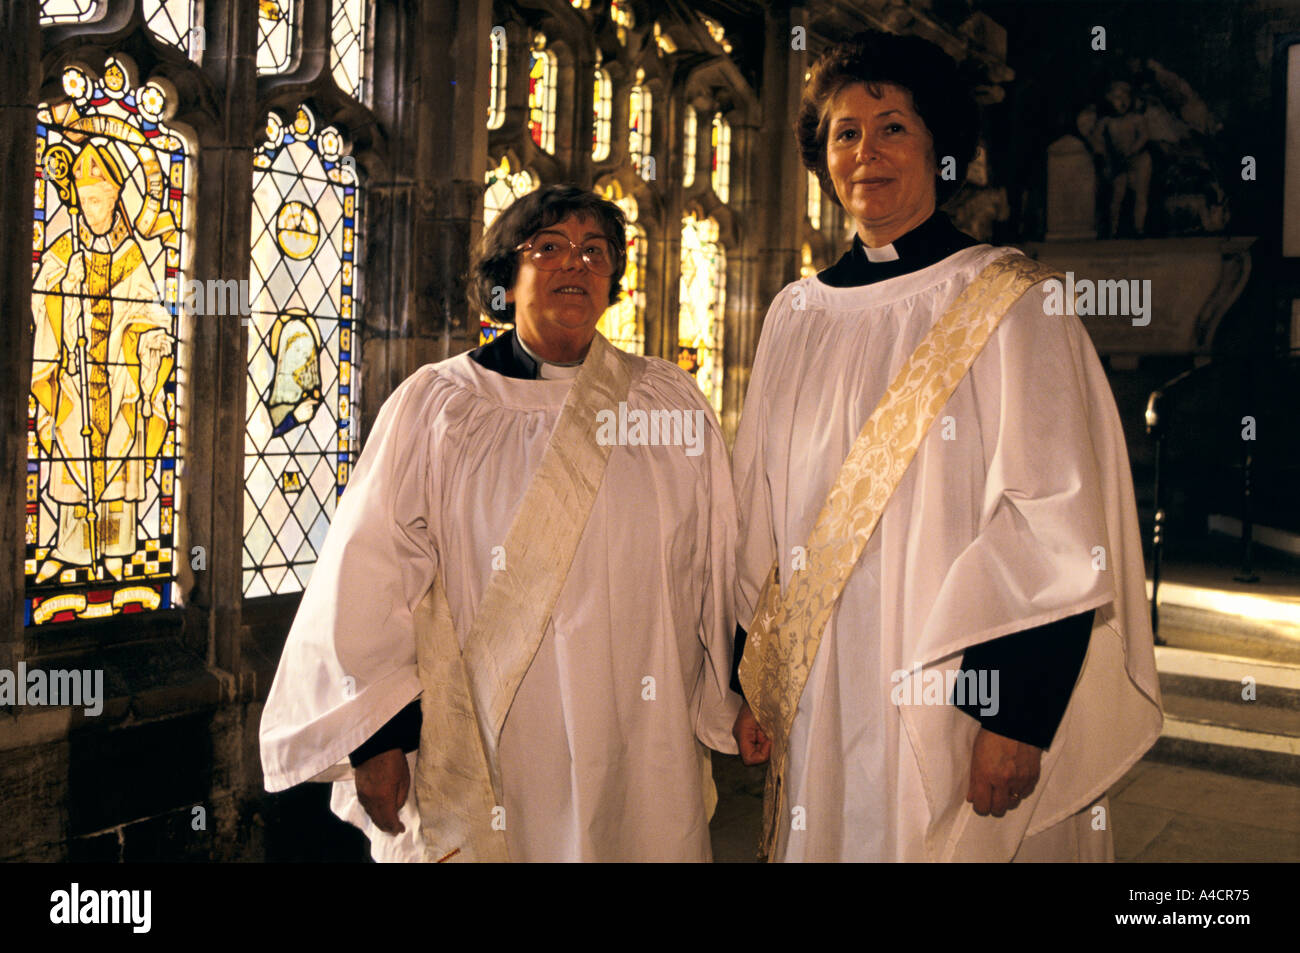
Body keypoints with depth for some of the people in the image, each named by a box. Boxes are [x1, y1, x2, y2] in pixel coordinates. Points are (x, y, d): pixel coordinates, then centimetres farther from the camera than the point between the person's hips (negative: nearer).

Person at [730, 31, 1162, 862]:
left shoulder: (1013, 303, -6)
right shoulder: (798, 315, 7)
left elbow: (1059, 523, -12)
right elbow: (763, 519, 10)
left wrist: (1017, 714, -17)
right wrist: (753, 683, 8)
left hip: (954, 704, -4)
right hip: (819, 709, 4)